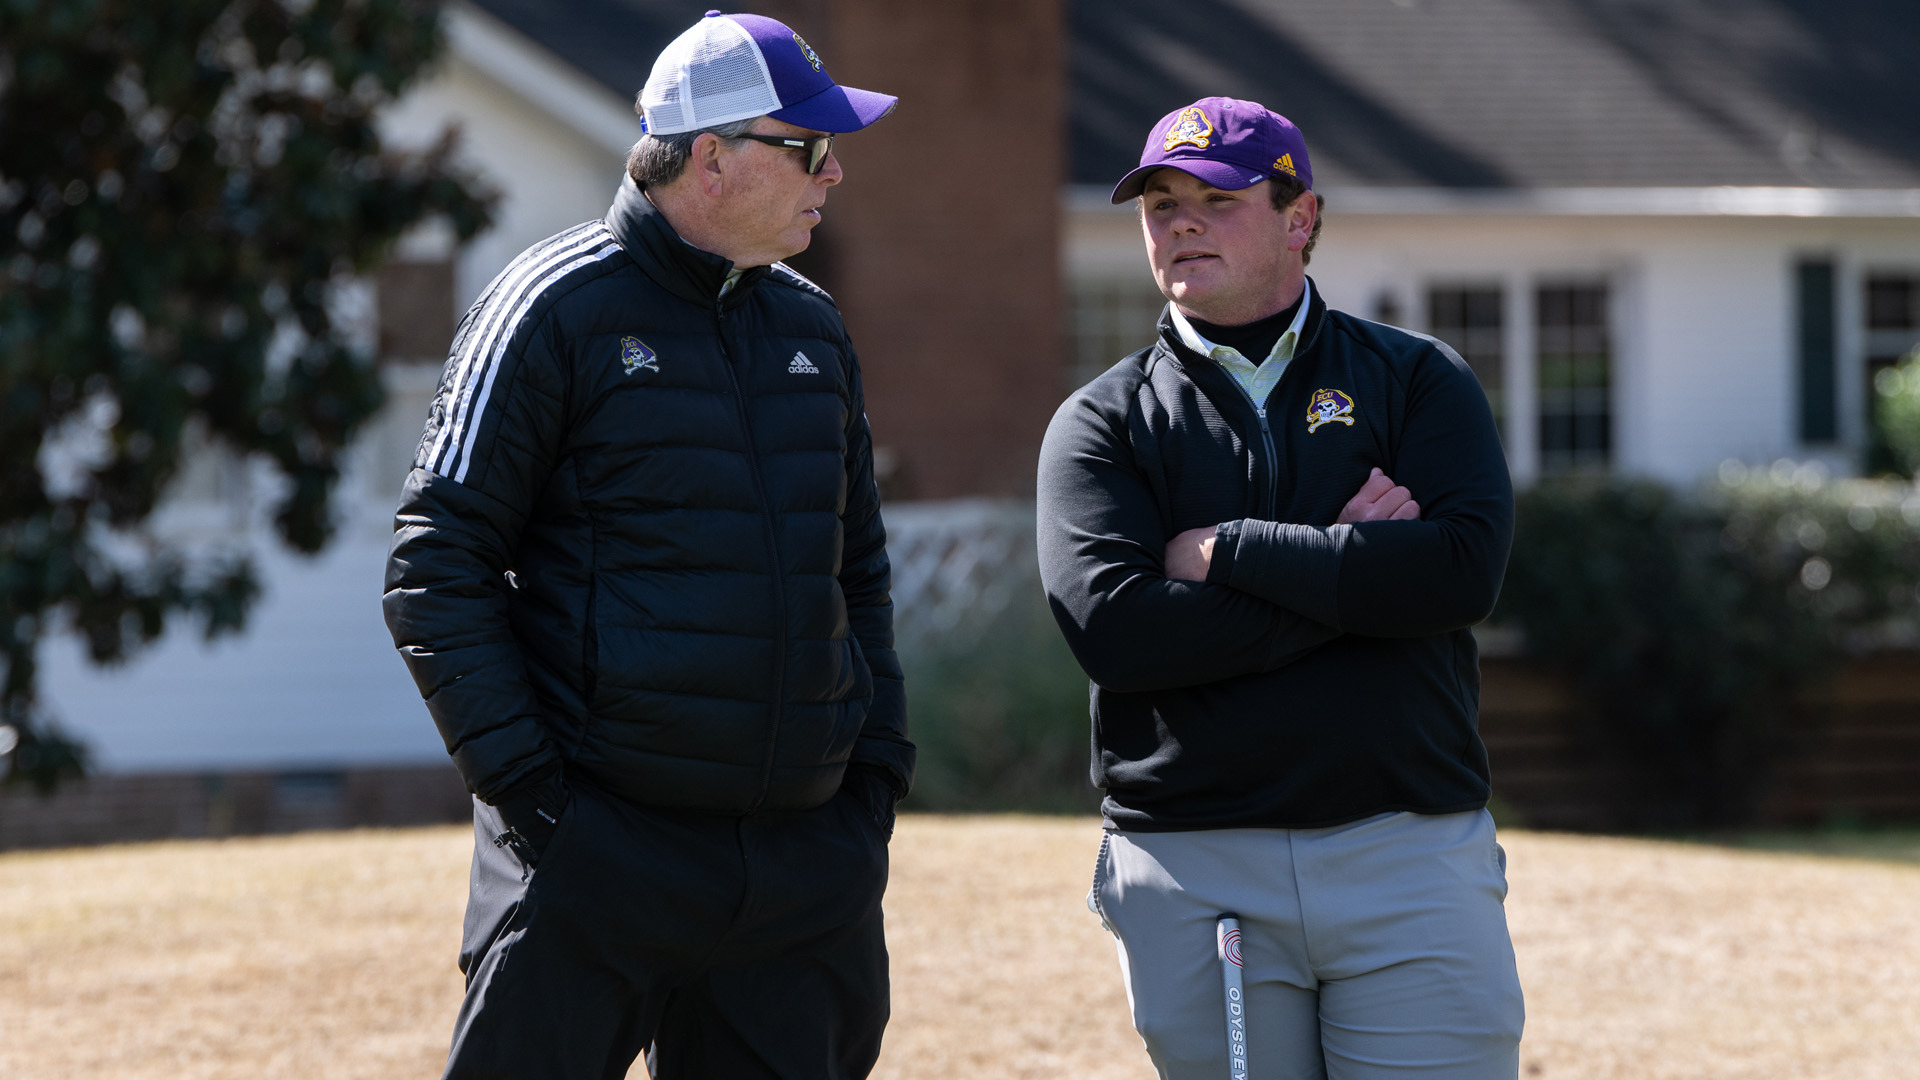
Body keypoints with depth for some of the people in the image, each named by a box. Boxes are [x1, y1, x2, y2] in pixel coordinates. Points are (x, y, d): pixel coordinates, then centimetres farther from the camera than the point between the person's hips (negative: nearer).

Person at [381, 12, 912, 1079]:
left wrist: (877, 765, 12)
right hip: (598, 851, -6)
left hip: (803, 857, 6)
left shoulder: (813, 330, 15)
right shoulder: (560, 309, -5)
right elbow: (439, 565, -7)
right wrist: (522, 780, -14)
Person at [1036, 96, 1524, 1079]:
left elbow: (1464, 572, -10)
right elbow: (1113, 630, -9)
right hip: (1193, 873, 1)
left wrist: (1225, 553, -8)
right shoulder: (1101, 424, 8)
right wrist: (1349, 569, -8)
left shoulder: (1415, 380, 9)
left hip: (1410, 856, 0)